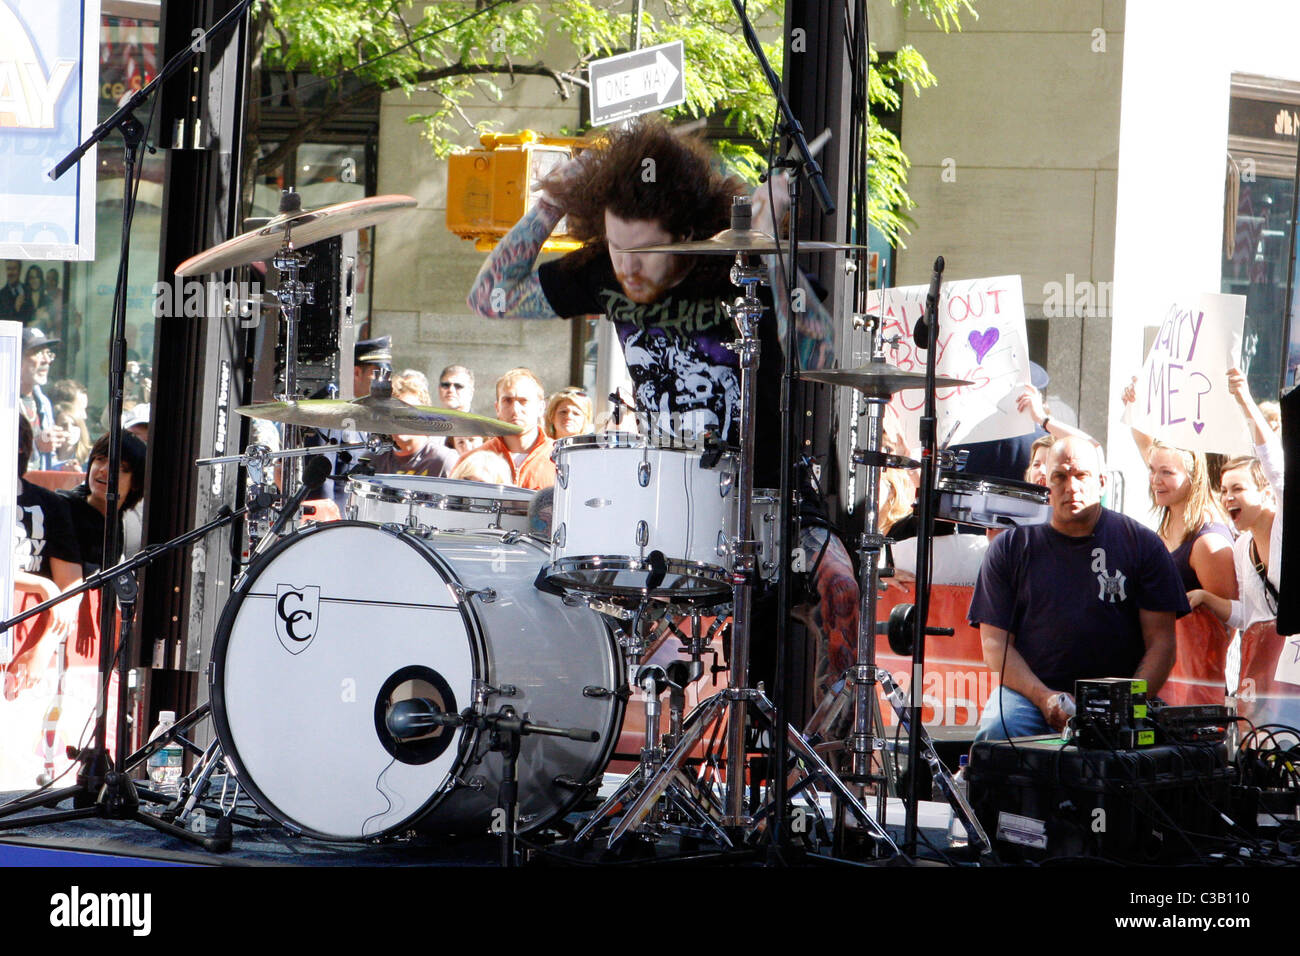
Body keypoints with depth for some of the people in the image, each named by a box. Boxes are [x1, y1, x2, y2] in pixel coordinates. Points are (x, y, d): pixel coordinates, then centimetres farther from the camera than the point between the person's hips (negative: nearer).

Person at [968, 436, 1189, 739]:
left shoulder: (1141, 544, 7)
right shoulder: (1010, 547, 9)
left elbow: (1161, 642, 4)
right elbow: (995, 642, 4)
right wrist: (1044, 698, -13)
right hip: (1029, 690, 0)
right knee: (997, 730, -31)